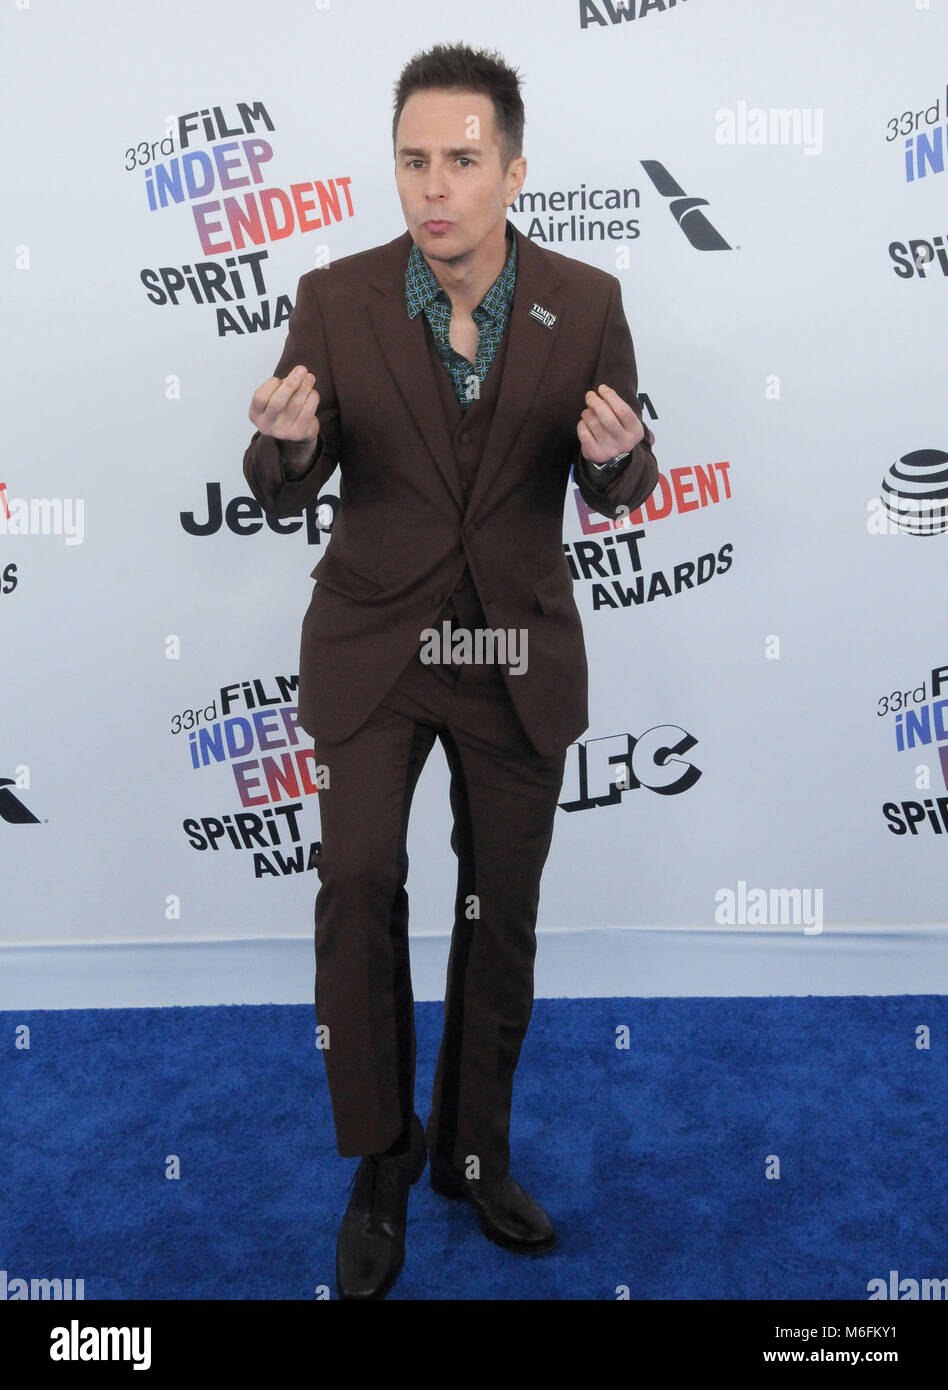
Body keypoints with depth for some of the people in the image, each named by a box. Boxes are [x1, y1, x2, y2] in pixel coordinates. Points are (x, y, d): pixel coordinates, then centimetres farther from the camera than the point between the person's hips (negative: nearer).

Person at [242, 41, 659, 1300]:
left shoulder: (585, 303, -5)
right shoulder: (336, 301, -7)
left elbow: (619, 494, 1)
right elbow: (284, 496, -3)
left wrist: (616, 454, -23)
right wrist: (287, 442, -26)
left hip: (519, 655, 2)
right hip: (374, 643, -1)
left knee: (502, 914, 9)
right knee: (358, 878, -17)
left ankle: (474, 1151, 32)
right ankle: (383, 1157, 9)